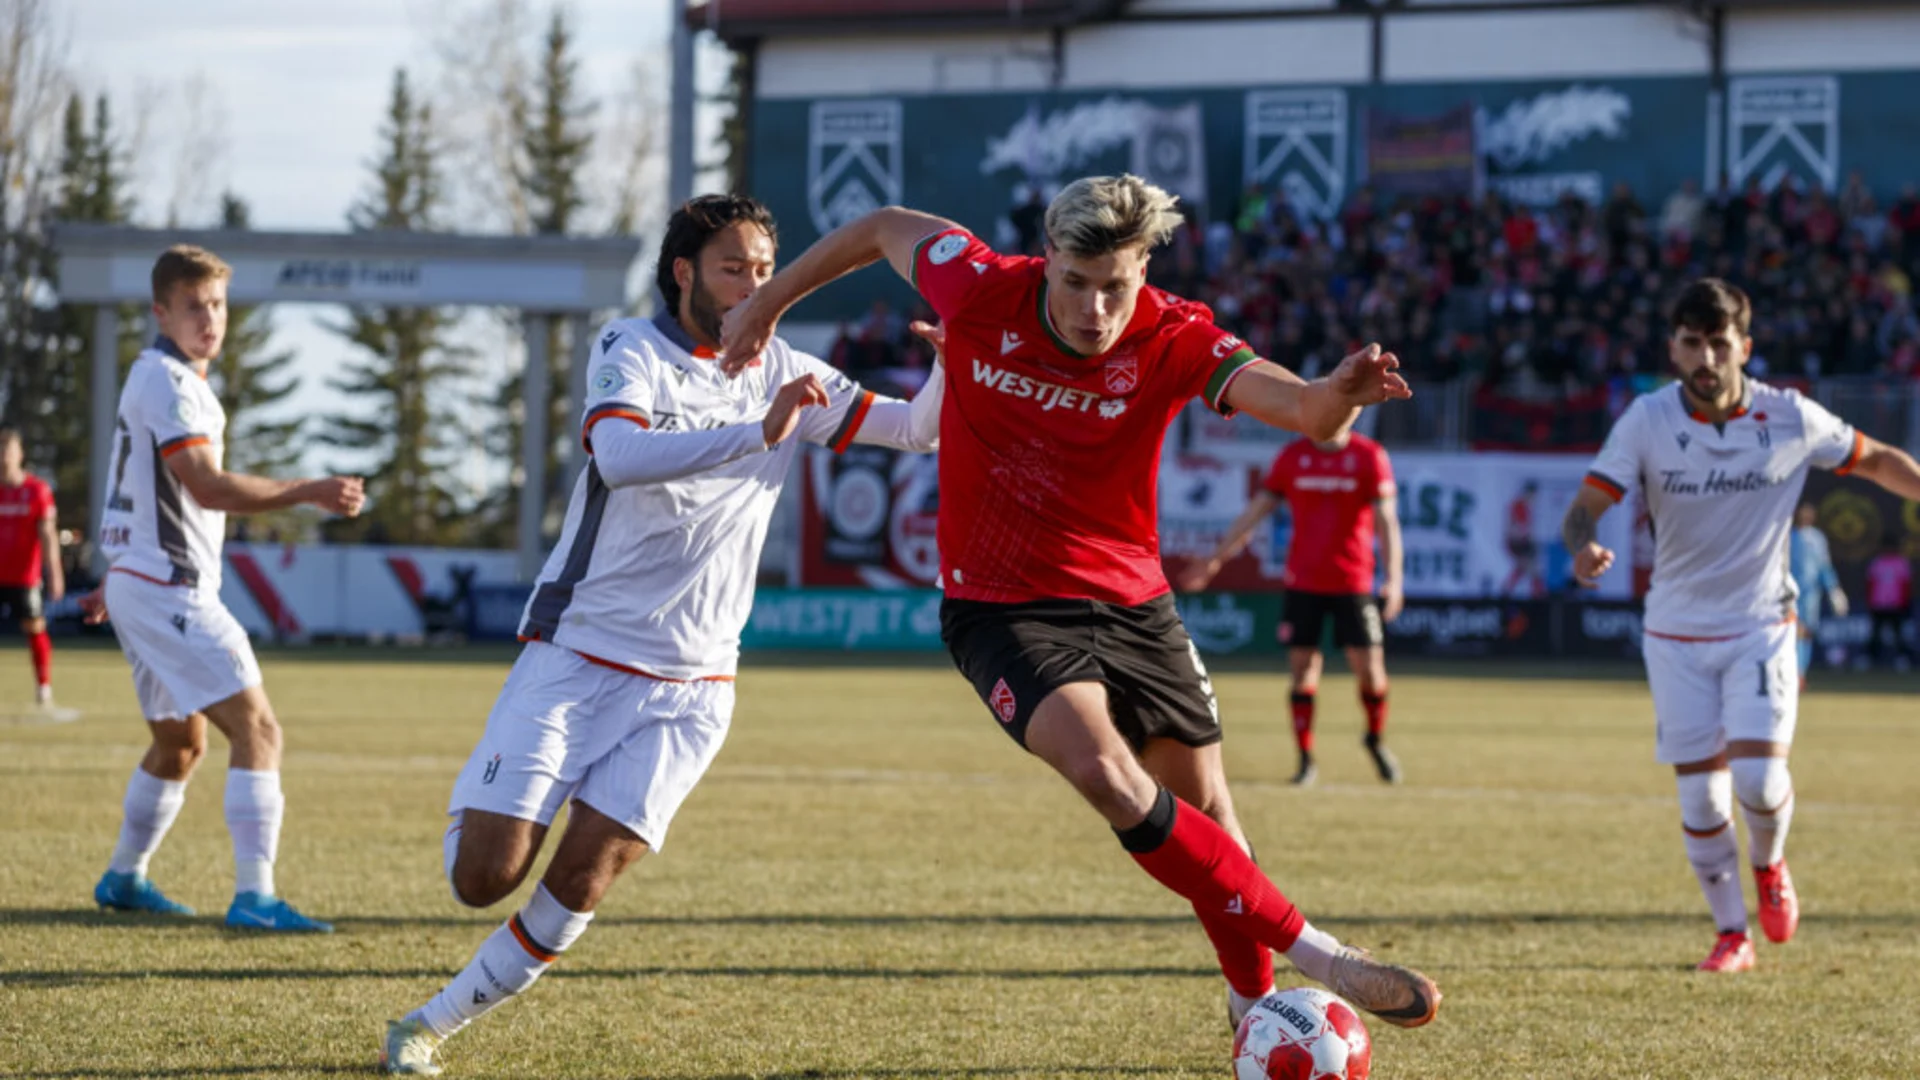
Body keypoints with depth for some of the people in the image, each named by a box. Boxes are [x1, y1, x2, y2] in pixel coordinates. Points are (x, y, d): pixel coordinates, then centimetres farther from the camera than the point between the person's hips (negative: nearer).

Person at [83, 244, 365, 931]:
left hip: (142, 584, 11)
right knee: (257, 731, -16)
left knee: (179, 744, 23)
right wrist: (311, 493, -32)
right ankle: (254, 898, -23)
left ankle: (123, 880, 34)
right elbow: (207, 487, -27)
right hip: (167, 591, -11)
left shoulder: (163, 377, 17)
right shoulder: (166, 381, -16)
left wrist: (118, 579, 37)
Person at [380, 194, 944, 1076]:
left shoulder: (781, 375, 6)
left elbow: (917, 429, 7)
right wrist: (758, 433, -38)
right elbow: (619, 454, -29)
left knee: (584, 875, -12)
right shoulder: (632, 350, -8)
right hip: (573, 660, -3)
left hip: (689, 689, 3)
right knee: (485, 878, -10)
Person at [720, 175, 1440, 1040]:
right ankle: (1319, 958, -25)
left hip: (1129, 601, 2)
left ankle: (1254, 1001, 35)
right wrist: (768, 304, 14)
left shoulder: (1172, 342, -16)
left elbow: (1299, 410, -32)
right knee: (1109, 775, -27)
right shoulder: (981, 292, -15)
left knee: (1206, 812, 9)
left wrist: (1336, 397, -56)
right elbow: (883, 229, 5)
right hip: (1001, 606, -2)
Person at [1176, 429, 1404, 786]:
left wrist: (1393, 580, -16)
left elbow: (1386, 521, -6)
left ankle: (1377, 739, 22)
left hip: (1353, 581, -2)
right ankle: (1306, 759, 6)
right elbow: (1255, 512, 11)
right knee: (1302, 667, -2)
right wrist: (1216, 559, 10)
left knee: (1369, 668, -4)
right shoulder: (1292, 456, 5)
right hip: (1302, 581, 2)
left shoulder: (1370, 456, -2)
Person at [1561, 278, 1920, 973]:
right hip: (1676, 633, 1)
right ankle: (1732, 934, 21)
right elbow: (1587, 505, -17)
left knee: (1759, 781, -16)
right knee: (1699, 798, 1)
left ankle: (1769, 866, 18)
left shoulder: (1790, 419, -10)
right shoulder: (1647, 421, -12)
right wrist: (1583, 547, -38)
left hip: (1761, 627, -1)